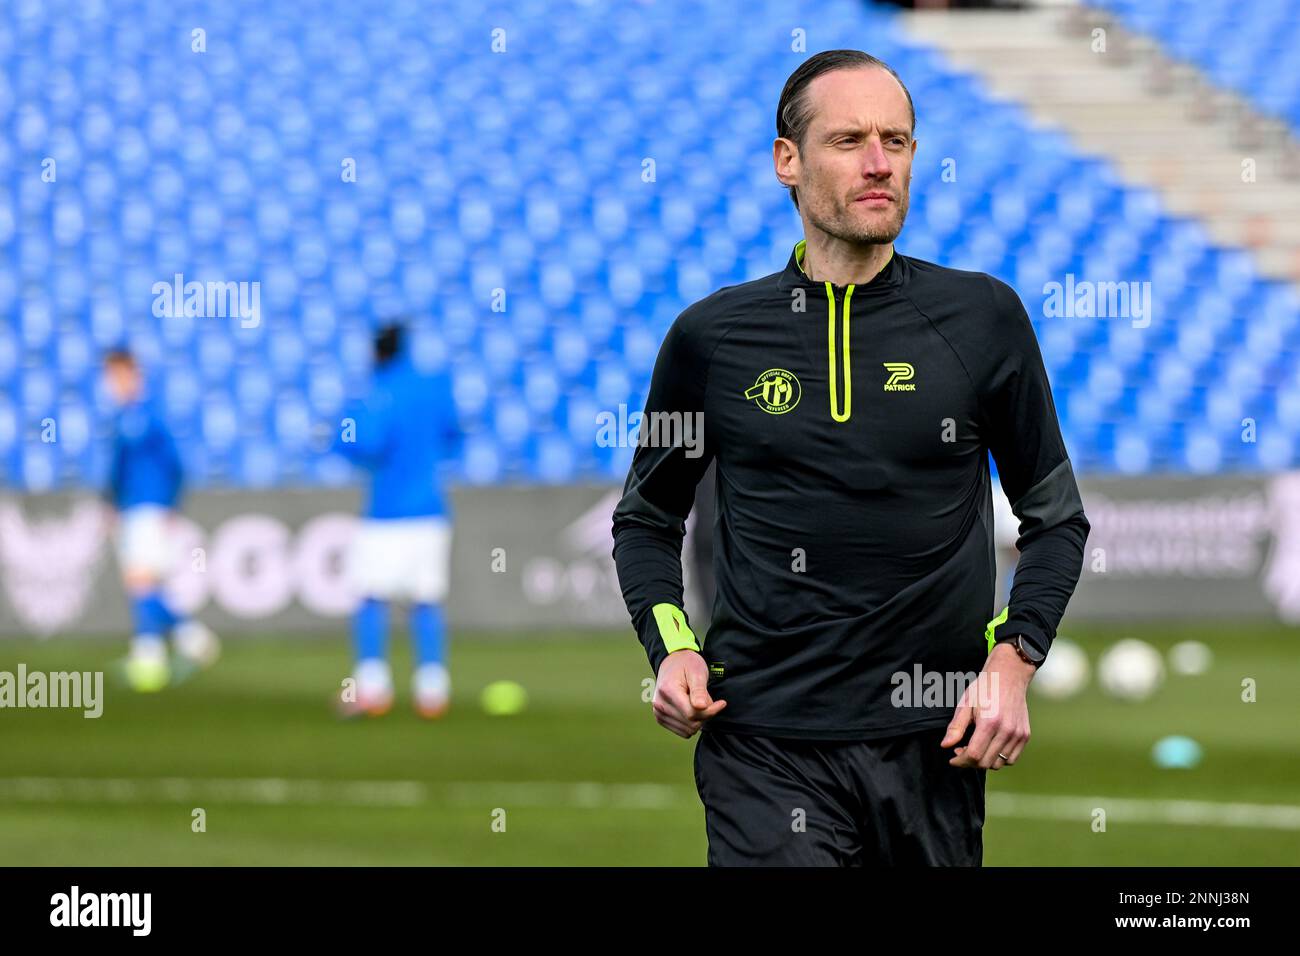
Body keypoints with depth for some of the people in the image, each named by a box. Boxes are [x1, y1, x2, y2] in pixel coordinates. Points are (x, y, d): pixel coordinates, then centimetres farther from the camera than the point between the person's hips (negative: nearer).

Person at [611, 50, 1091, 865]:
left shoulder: (984, 318, 4)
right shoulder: (712, 335, 4)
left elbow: (1055, 516, 10)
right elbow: (647, 519, 16)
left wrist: (1013, 660, -4)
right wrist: (671, 648, -1)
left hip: (935, 738, 1)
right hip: (765, 743, -1)